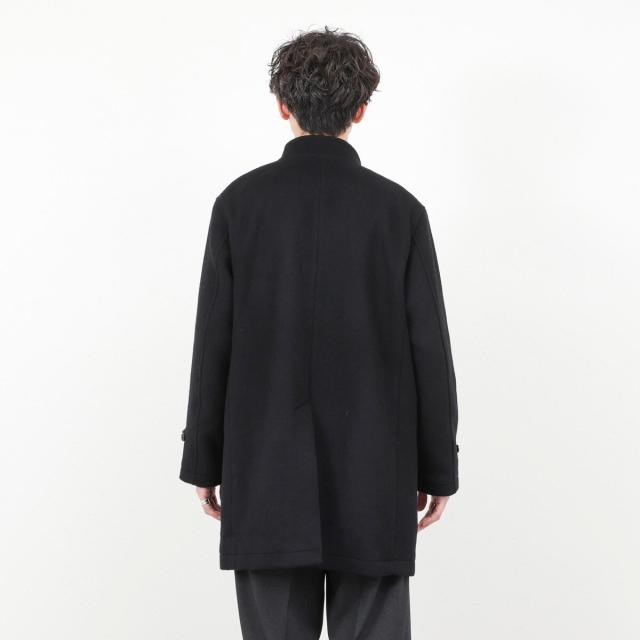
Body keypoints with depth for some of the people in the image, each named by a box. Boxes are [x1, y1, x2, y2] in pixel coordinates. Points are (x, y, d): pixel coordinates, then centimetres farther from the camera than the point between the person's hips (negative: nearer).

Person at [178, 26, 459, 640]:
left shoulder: (241, 201, -3)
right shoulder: (399, 208, -3)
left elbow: (214, 342, -3)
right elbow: (429, 350, -3)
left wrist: (203, 461, 6)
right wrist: (438, 469, 7)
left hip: (267, 473, 0)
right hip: (374, 474, 0)